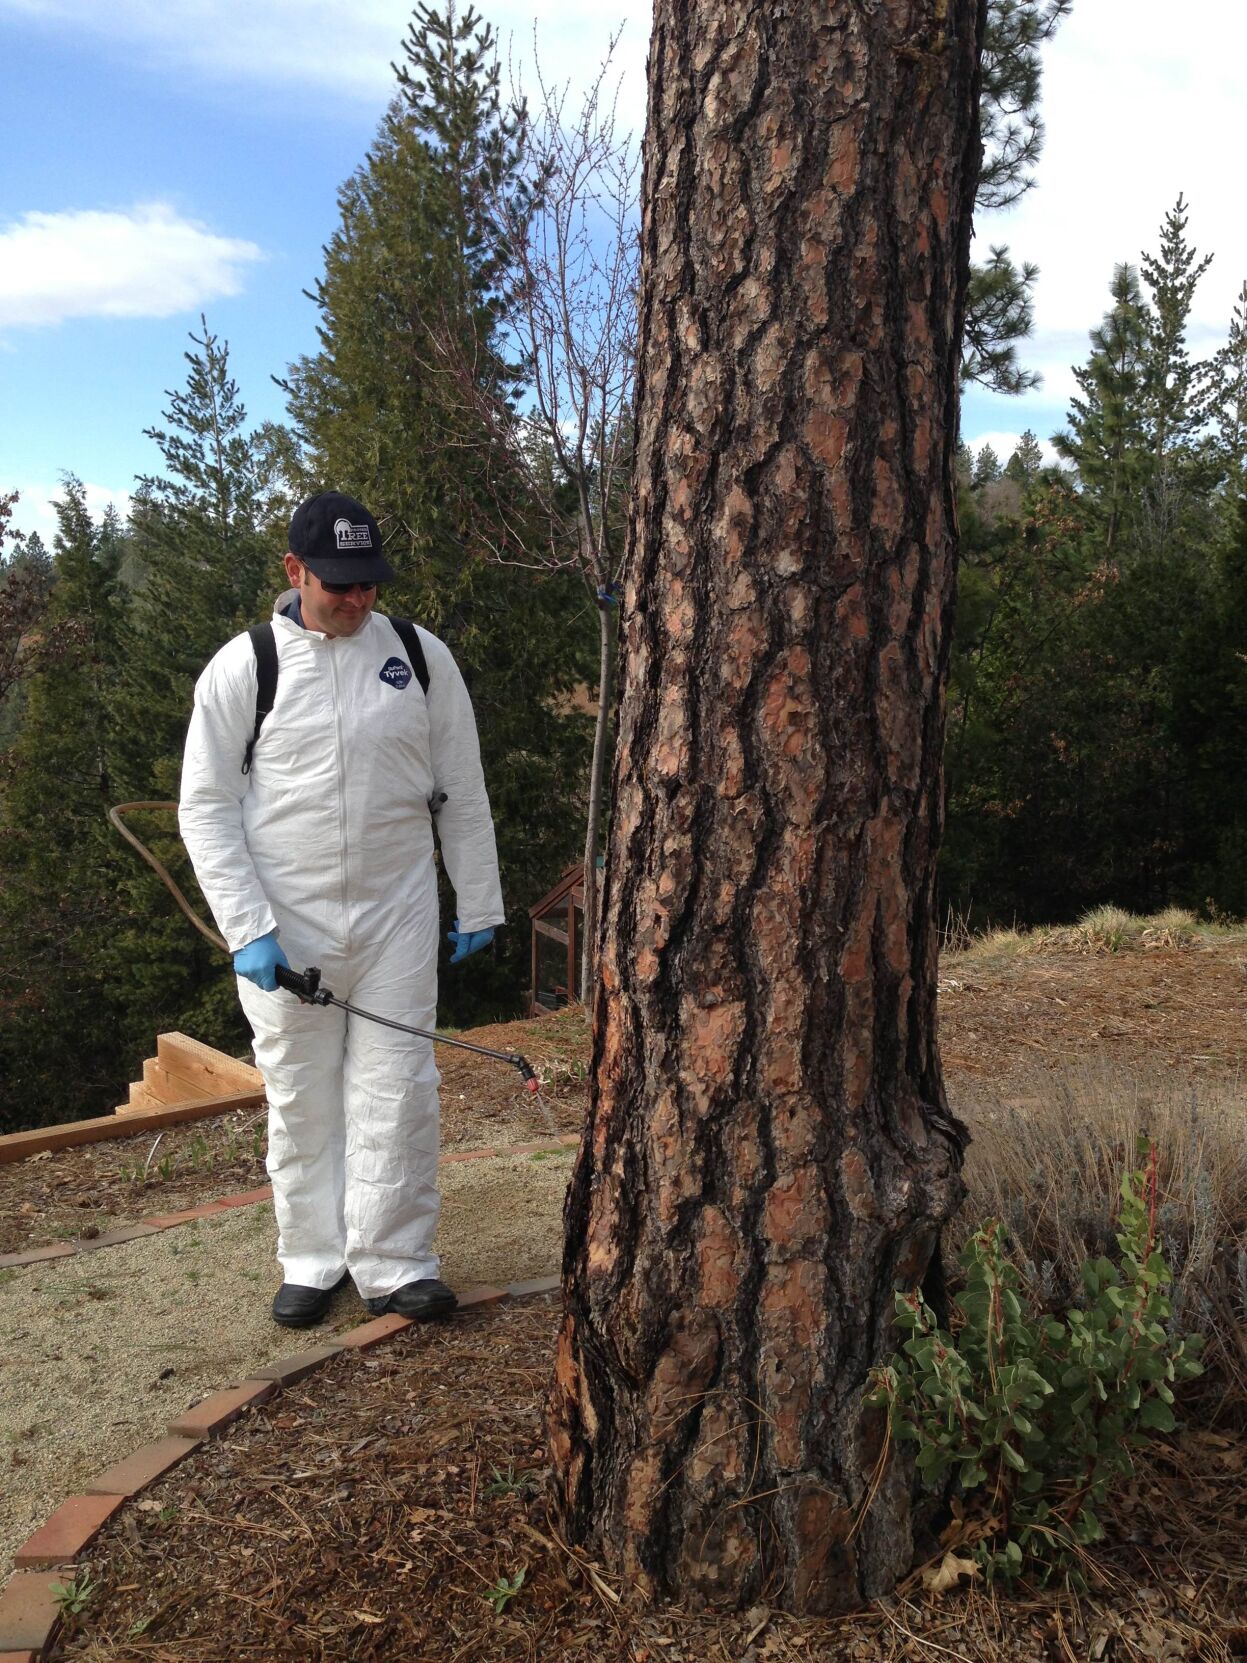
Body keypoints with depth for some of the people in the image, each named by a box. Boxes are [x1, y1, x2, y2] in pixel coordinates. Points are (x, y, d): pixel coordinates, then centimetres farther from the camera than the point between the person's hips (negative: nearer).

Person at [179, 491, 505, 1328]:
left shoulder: (422, 656, 1)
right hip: (285, 921, -1)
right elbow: (206, 807, -3)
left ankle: (395, 1265, 15)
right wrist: (246, 929, -11)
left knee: (398, 1092, 2)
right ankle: (312, 1261, 25)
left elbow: (463, 792, 8)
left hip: (397, 914, 1)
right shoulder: (241, 667, -4)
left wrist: (478, 906, 8)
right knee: (301, 1097, 9)